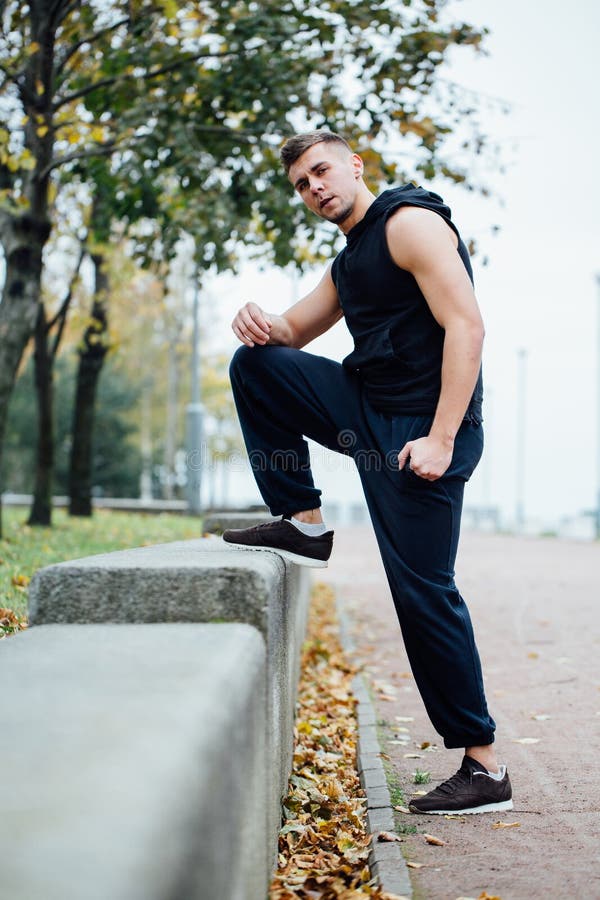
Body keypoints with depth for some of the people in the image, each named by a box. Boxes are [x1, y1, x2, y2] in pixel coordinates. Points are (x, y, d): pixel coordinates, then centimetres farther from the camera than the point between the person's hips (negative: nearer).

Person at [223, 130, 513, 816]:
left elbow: (466, 327, -18)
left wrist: (440, 438, -24)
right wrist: (260, 322, 2)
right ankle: (304, 524, 7)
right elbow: (291, 333, 28)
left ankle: (484, 767, 0)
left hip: (423, 428, -9)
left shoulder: (410, 224, -8)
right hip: (367, 411, 9)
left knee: (422, 589, -9)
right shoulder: (347, 263, 21)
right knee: (254, 363, 6)